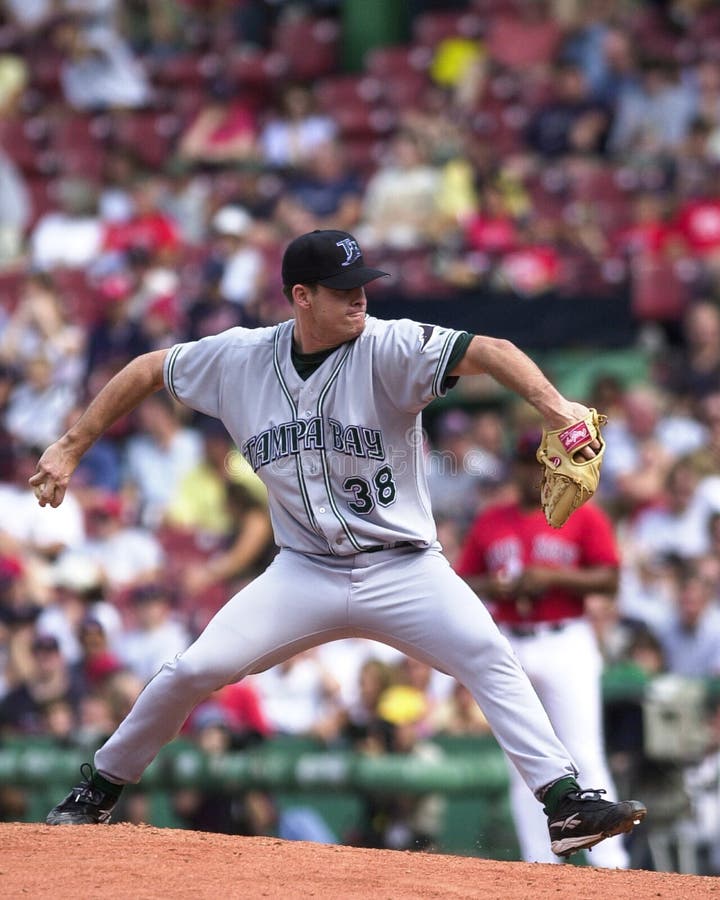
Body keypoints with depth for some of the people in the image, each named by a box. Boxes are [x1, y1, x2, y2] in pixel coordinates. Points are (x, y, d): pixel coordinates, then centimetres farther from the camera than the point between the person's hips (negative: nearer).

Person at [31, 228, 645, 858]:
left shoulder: (388, 349, -14)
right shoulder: (239, 358, -2)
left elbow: (485, 352, -29)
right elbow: (150, 370, 13)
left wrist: (553, 405, -47)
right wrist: (71, 448, 11)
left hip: (405, 570, -2)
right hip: (305, 574, 2)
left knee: (490, 659, -22)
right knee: (196, 670, -10)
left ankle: (567, 804, -21)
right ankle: (99, 791, 11)